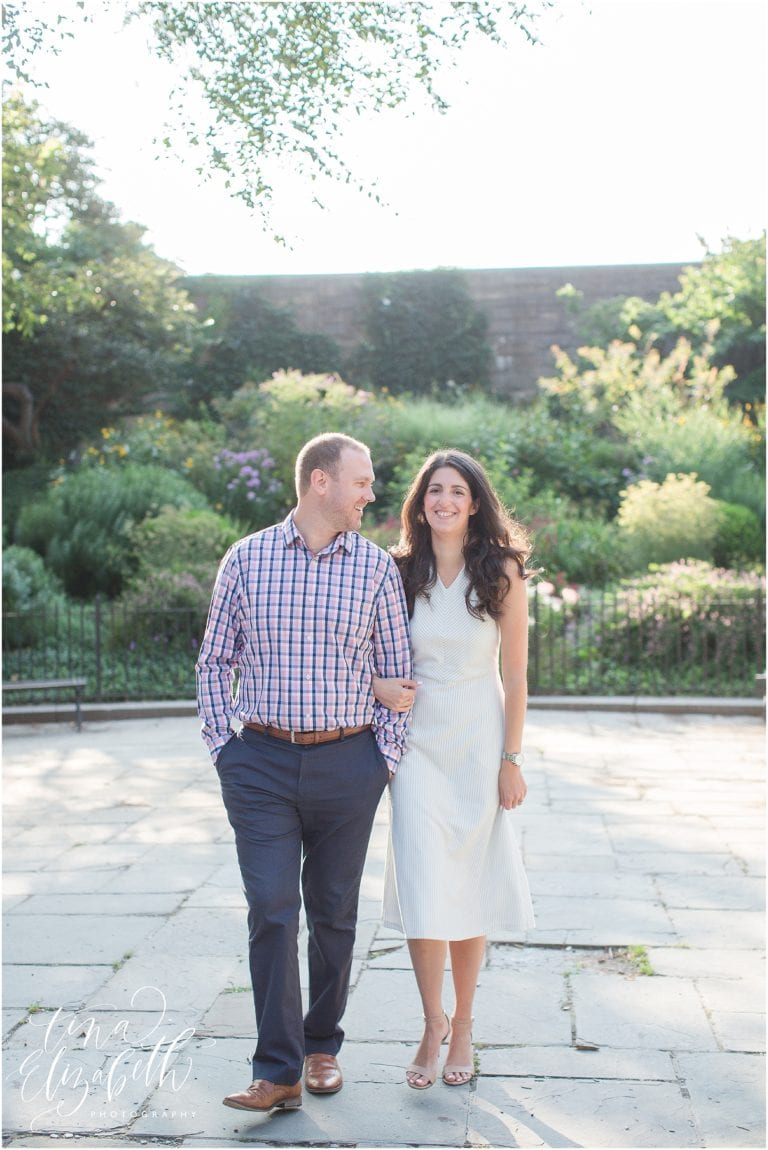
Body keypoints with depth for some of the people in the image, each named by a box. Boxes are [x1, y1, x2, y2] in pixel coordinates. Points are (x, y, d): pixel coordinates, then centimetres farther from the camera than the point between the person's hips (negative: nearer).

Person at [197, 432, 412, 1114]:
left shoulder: (377, 567, 4)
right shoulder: (247, 559, 3)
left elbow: (398, 667, 8)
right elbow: (216, 660, 9)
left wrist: (387, 755, 3)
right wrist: (222, 745, 2)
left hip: (347, 764, 1)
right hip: (262, 763, -1)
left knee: (334, 913, 10)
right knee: (272, 912, -5)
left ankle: (323, 1046, 27)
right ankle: (278, 1071, 1)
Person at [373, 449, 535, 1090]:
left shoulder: (503, 571, -3)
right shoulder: (401, 573, 2)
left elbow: (514, 673, -3)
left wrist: (512, 759, -5)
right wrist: (378, 685, -11)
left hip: (480, 738, -1)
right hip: (417, 738, 1)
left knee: (470, 886, 6)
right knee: (422, 885, -5)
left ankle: (463, 1024, 22)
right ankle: (433, 1023, 12)